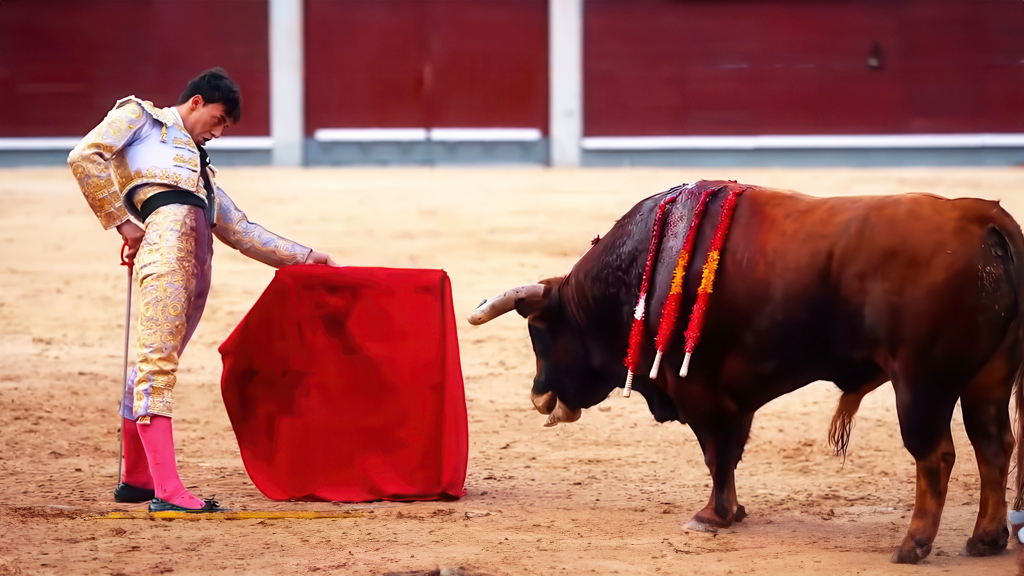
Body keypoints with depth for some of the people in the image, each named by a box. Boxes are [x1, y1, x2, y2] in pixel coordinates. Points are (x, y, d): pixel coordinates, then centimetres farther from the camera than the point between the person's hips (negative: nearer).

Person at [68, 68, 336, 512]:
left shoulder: (199, 166, 35)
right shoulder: (138, 116, 16)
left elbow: (238, 230, 34)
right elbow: (85, 157, 0)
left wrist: (302, 257, 32)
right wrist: (121, 221, -4)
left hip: (198, 256, 8)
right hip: (165, 233, -8)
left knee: (157, 363, 10)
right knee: (158, 363, -15)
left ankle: (135, 479, 22)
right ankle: (167, 491, -24)